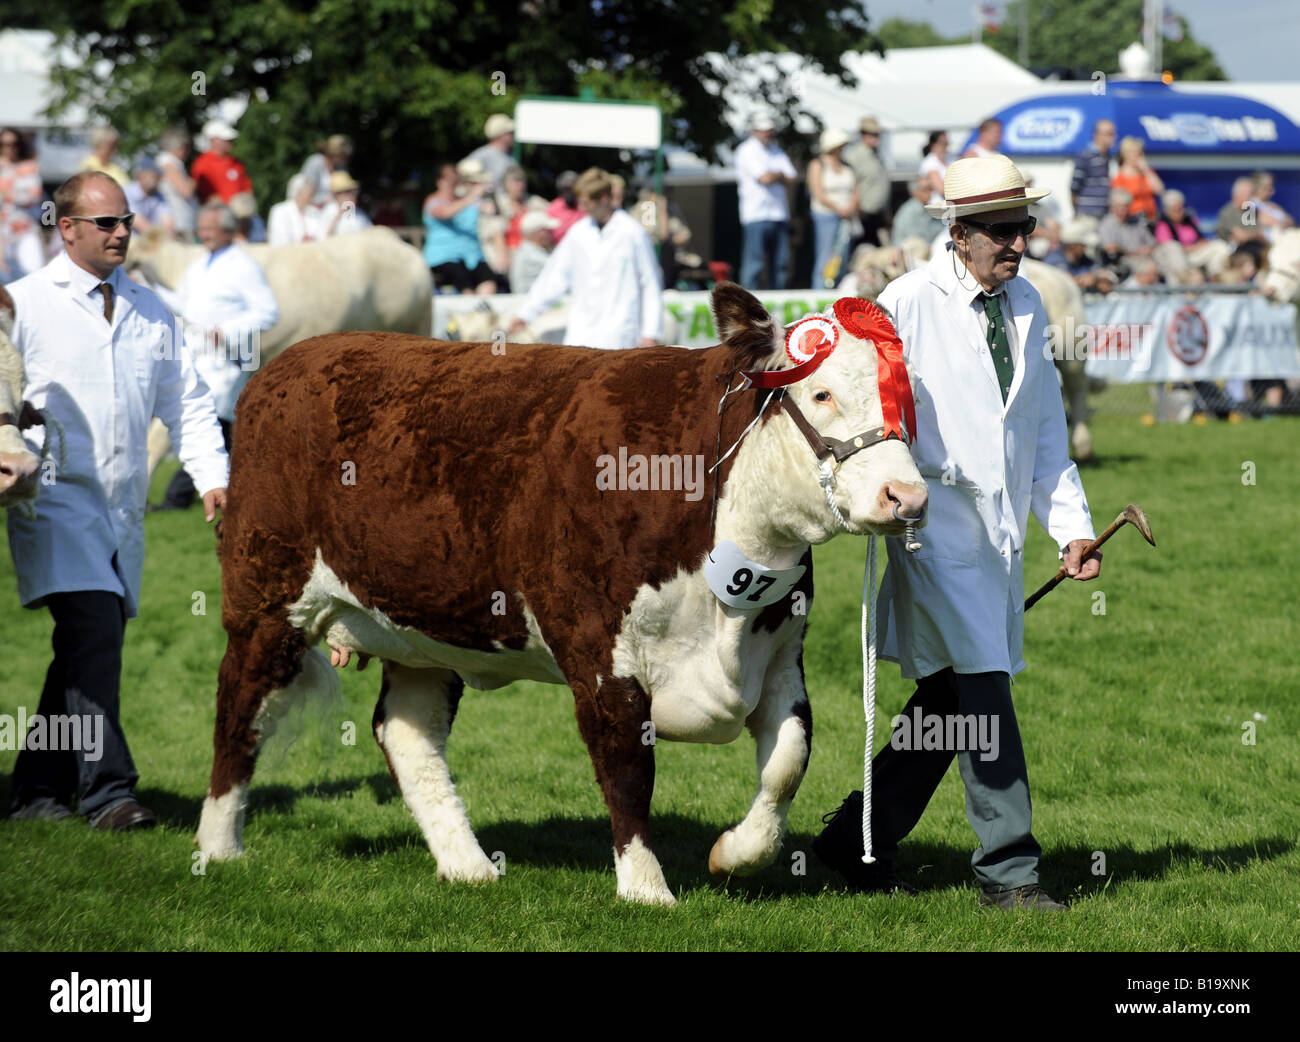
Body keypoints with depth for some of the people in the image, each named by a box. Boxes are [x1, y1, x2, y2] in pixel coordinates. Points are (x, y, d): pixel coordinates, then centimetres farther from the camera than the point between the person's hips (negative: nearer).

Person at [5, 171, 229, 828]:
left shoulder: (149, 311, 16)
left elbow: (186, 402, 20)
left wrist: (213, 477, 9)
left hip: (124, 511, 5)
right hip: (57, 503, -5)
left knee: (88, 654, 7)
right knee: (94, 637, -19)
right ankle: (106, 792, -18)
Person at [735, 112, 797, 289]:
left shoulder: (776, 150, 18)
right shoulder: (747, 151, -4)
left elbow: (790, 179, 10)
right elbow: (765, 178, -15)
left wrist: (774, 175, -6)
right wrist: (780, 174, 4)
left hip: (779, 214, 7)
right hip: (756, 215, -7)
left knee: (779, 262, 7)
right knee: (753, 263, -10)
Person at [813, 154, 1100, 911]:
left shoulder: (1027, 306, 11)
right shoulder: (909, 303, -9)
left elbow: (1046, 425, 18)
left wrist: (1071, 524, 13)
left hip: (1002, 528, 7)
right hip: (936, 519, -7)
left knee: (951, 693, 9)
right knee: (983, 687, -11)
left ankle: (859, 843, 21)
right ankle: (1009, 869, -6)